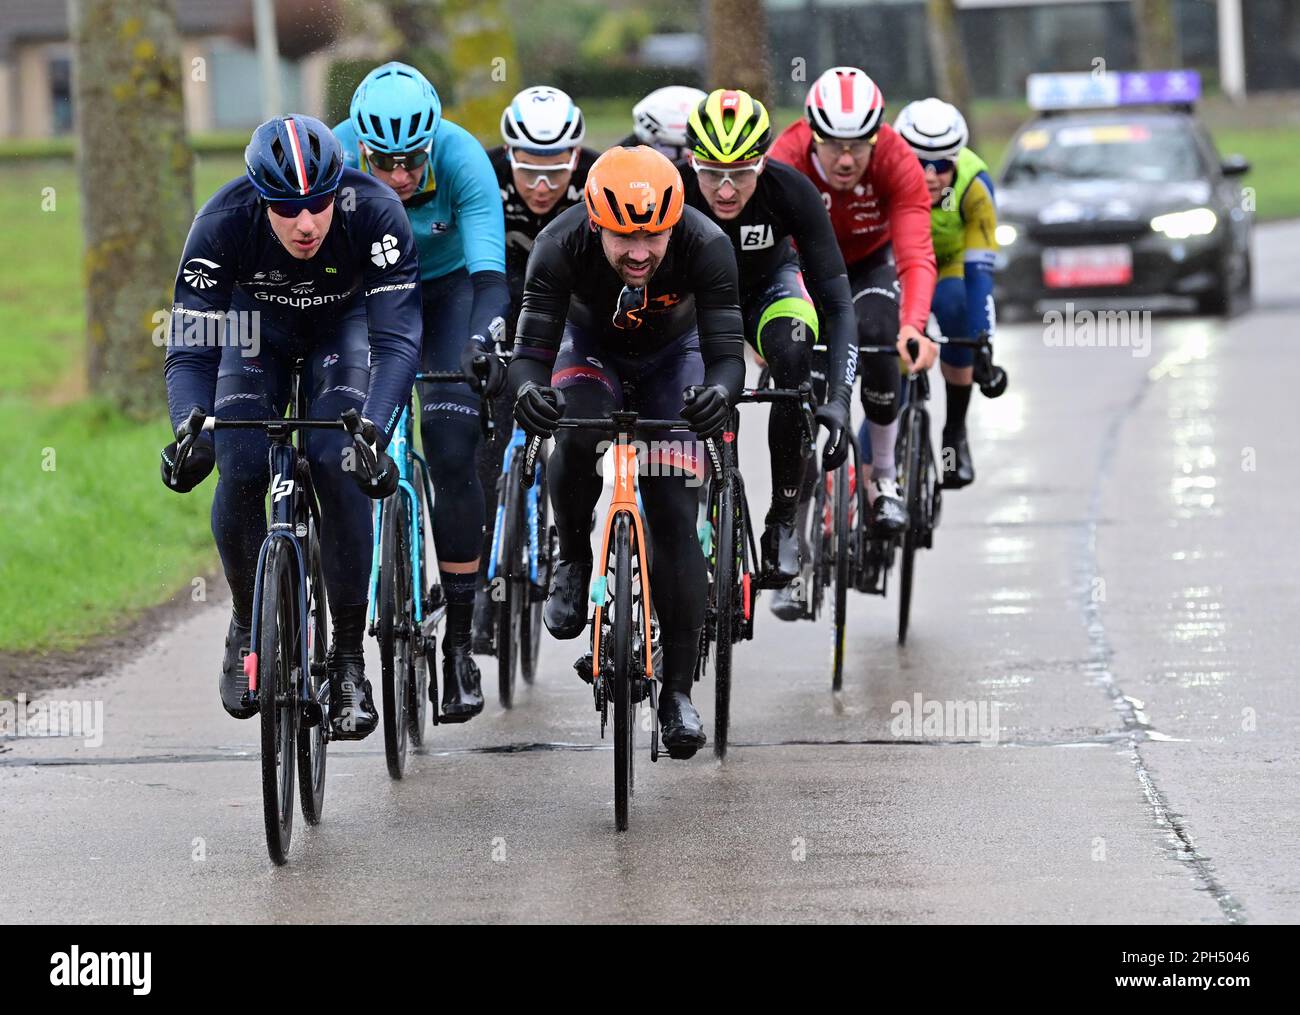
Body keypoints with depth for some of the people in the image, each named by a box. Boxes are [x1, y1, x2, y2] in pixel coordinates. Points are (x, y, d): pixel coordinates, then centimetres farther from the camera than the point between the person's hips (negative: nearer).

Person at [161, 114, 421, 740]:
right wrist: (190, 428, -54)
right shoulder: (223, 223, -34)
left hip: (344, 323, -1)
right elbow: (190, 346, -34)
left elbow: (396, 338, -39)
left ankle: (348, 658, -13)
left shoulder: (375, 213, -36)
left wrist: (373, 429, -56)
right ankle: (246, 626, 6)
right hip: (258, 323, 1)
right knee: (240, 470, -20)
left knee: (339, 465, -24)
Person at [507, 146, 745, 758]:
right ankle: (573, 563, -4)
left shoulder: (705, 246, -36)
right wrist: (527, 388, -59)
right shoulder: (560, 246, -35)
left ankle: (678, 689, -5)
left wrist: (719, 391, -62)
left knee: (673, 513, -13)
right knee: (577, 436, -33)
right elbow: (531, 349, -36)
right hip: (591, 346, 0)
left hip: (673, 356, 0)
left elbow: (727, 352, -38)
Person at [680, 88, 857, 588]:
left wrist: (838, 400, -45)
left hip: (767, 286, 0)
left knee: (793, 360, -31)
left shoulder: (791, 191, -33)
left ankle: (783, 523, -16)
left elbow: (837, 304, -32)